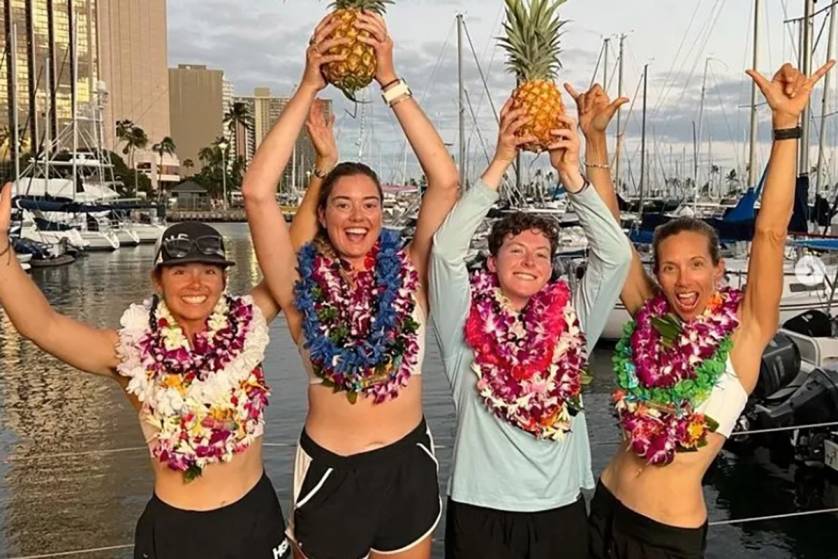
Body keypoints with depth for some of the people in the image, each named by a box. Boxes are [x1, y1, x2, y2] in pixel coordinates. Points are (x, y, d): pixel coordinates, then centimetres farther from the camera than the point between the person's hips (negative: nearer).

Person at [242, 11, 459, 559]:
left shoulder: (409, 273, -5)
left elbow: (446, 182, -14)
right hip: (329, 468, -1)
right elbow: (257, 192, -19)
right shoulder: (304, 284, -8)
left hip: (408, 462, 2)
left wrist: (390, 80, -17)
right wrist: (309, 86, -20)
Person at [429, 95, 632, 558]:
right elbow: (446, 248, -20)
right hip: (481, 511, -2)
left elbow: (615, 254, -9)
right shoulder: (466, 324, -6)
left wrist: (570, 172, -16)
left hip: (562, 510, 3)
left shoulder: (570, 321, 0)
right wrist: (501, 161, -20)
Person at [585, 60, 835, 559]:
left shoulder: (743, 331, -12)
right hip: (607, 508, 3)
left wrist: (786, 122, -30)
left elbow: (771, 232, -23)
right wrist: (594, 136, -15)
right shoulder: (650, 316, -4)